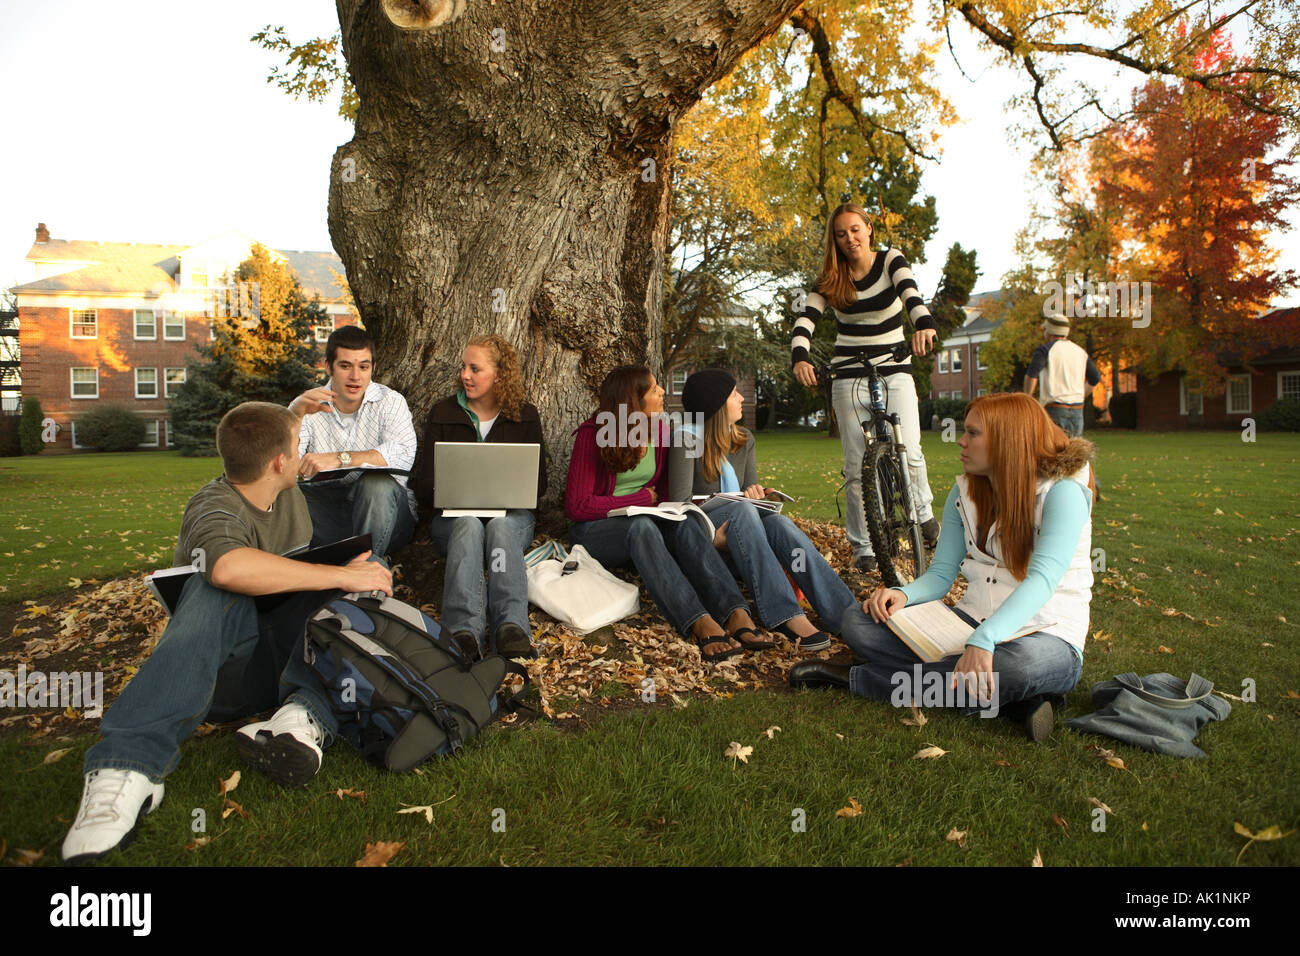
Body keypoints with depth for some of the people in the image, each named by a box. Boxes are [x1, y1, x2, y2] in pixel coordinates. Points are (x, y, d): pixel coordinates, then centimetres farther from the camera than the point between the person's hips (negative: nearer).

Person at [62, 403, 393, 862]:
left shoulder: (289, 493, 11)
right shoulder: (215, 506, -13)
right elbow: (230, 566, -39)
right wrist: (340, 576, -33)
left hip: (290, 650, 6)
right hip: (224, 668, -5)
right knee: (217, 589, -36)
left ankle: (307, 716, -41)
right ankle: (128, 766, -48)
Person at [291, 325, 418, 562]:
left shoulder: (390, 402, 0)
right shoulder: (308, 406, 6)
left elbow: (403, 455, -21)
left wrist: (339, 459, -30)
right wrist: (295, 415, -26)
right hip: (325, 513, 2)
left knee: (377, 482, -34)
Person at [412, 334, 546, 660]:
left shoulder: (525, 417, 8)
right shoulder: (443, 413, 8)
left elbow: (538, 483, 6)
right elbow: (425, 485, 4)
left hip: (511, 514, 0)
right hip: (455, 515, 0)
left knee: (501, 526, -36)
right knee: (469, 524, -36)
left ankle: (511, 626, -56)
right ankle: (464, 630, -54)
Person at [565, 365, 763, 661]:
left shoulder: (659, 430, 5)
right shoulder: (591, 435, -11)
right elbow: (577, 505, -14)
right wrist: (643, 499, -13)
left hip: (643, 524, 5)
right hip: (594, 529, -4)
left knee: (685, 523, -29)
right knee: (641, 526, -38)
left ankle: (737, 616, -47)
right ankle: (702, 625, -52)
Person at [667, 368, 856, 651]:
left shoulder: (744, 440, 15)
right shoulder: (689, 440, -6)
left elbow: (750, 490, 13)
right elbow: (680, 502, -14)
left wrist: (756, 493, -11)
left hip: (741, 534, 5)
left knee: (779, 523, -29)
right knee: (742, 509, -36)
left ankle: (849, 614, -44)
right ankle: (785, 616, -47)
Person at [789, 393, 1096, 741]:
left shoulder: (1062, 490, -12)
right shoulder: (966, 491, 8)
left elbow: (1043, 578, -26)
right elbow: (941, 574, 7)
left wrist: (983, 640, -41)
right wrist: (903, 594, -17)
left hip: (1046, 636, -5)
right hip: (972, 620, 6)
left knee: (1025, 663, -44)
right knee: (857, 620, -13)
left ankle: (861, 679, -25)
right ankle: (1006, 697, -22)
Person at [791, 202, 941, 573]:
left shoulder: (891, 261, -1)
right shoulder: (830, 280, 1)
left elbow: (910, 292, -22)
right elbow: (804, 322, -12)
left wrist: (924, 324, -44)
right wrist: (800, 358, -34)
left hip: (895, 371, -1)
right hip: (849, 377, 1)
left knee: (908, 453, -15)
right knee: (856, 469, 0)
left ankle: (924, 512, 14)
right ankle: (863, 549, 12)